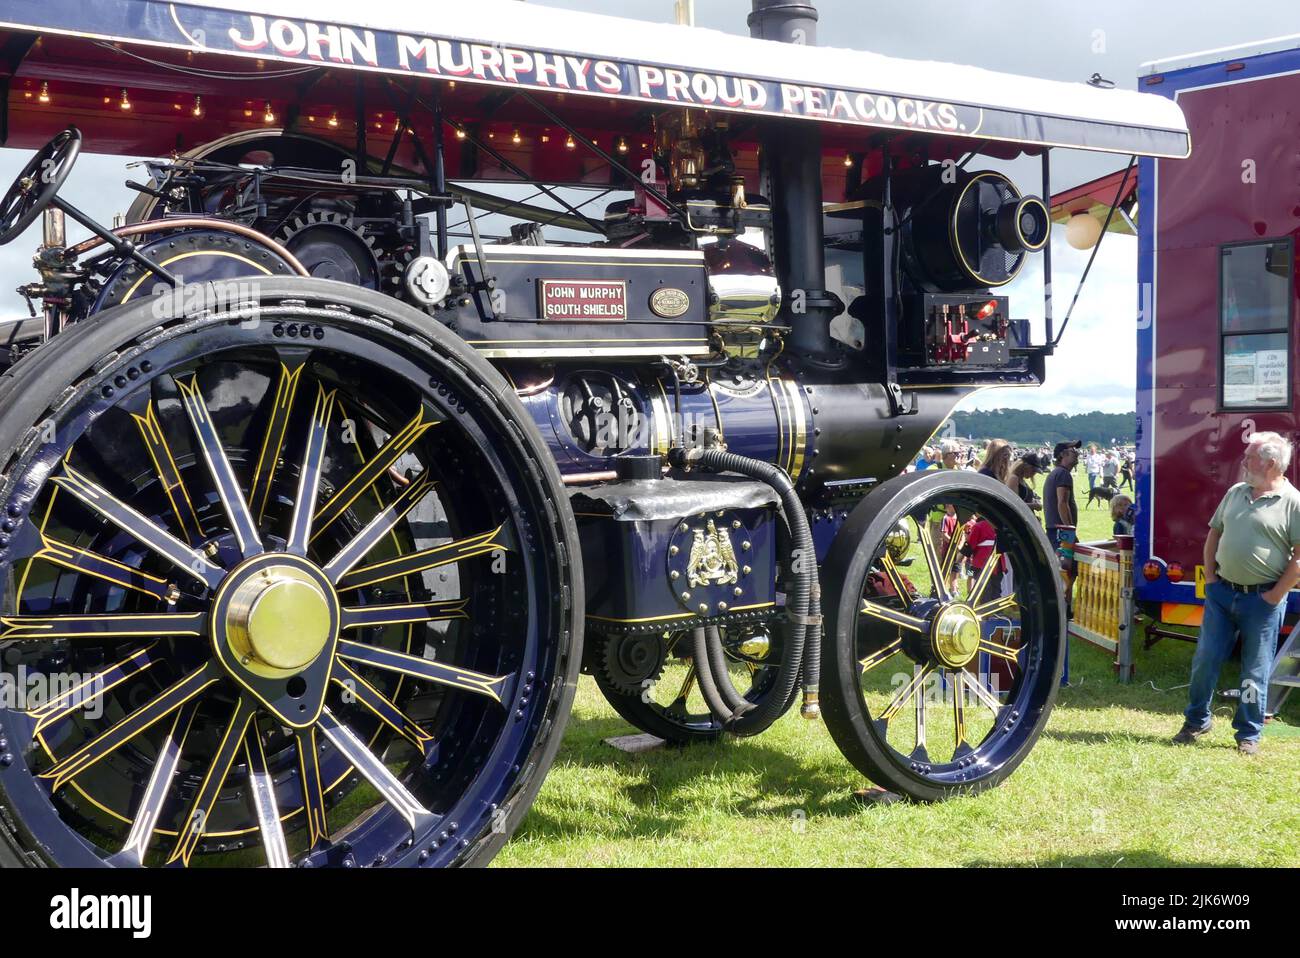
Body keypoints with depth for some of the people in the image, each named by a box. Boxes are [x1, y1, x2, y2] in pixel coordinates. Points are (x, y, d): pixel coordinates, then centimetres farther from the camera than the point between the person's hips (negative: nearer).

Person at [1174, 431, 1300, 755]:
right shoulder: (1235, 493, 10)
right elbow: (1213, 534, 19)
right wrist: (1210, 577, 9)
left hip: (1262, 599, -5)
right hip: (1222, 593, 5)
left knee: (1255, 672, 5)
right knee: (1205, 660, 9)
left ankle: (1248, 735, 18)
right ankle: (1196, 721, 24)